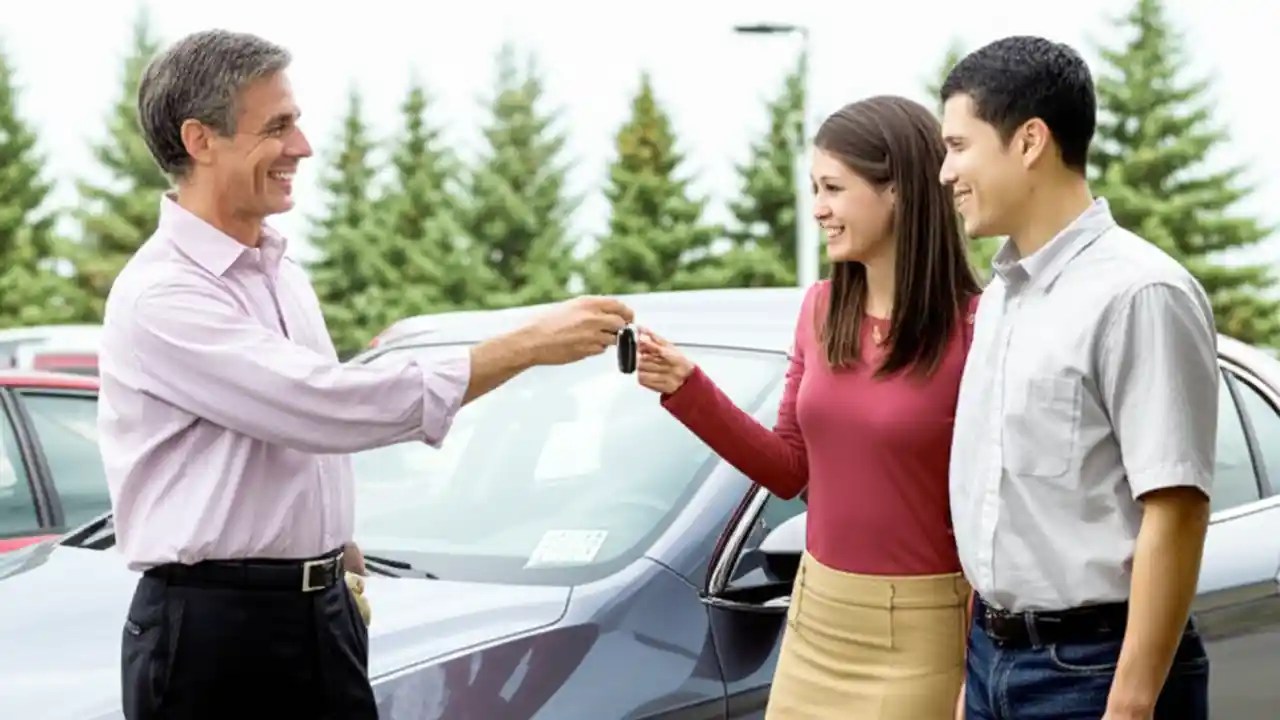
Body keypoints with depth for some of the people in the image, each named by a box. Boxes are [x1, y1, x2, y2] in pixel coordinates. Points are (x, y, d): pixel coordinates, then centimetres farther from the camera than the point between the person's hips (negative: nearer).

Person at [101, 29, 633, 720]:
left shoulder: (282, 275, 11)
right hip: (209, 629, -8)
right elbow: (326, 406, -24)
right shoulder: (159, 296, -17)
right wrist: (527, 344, -23)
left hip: (322, 614, 8)